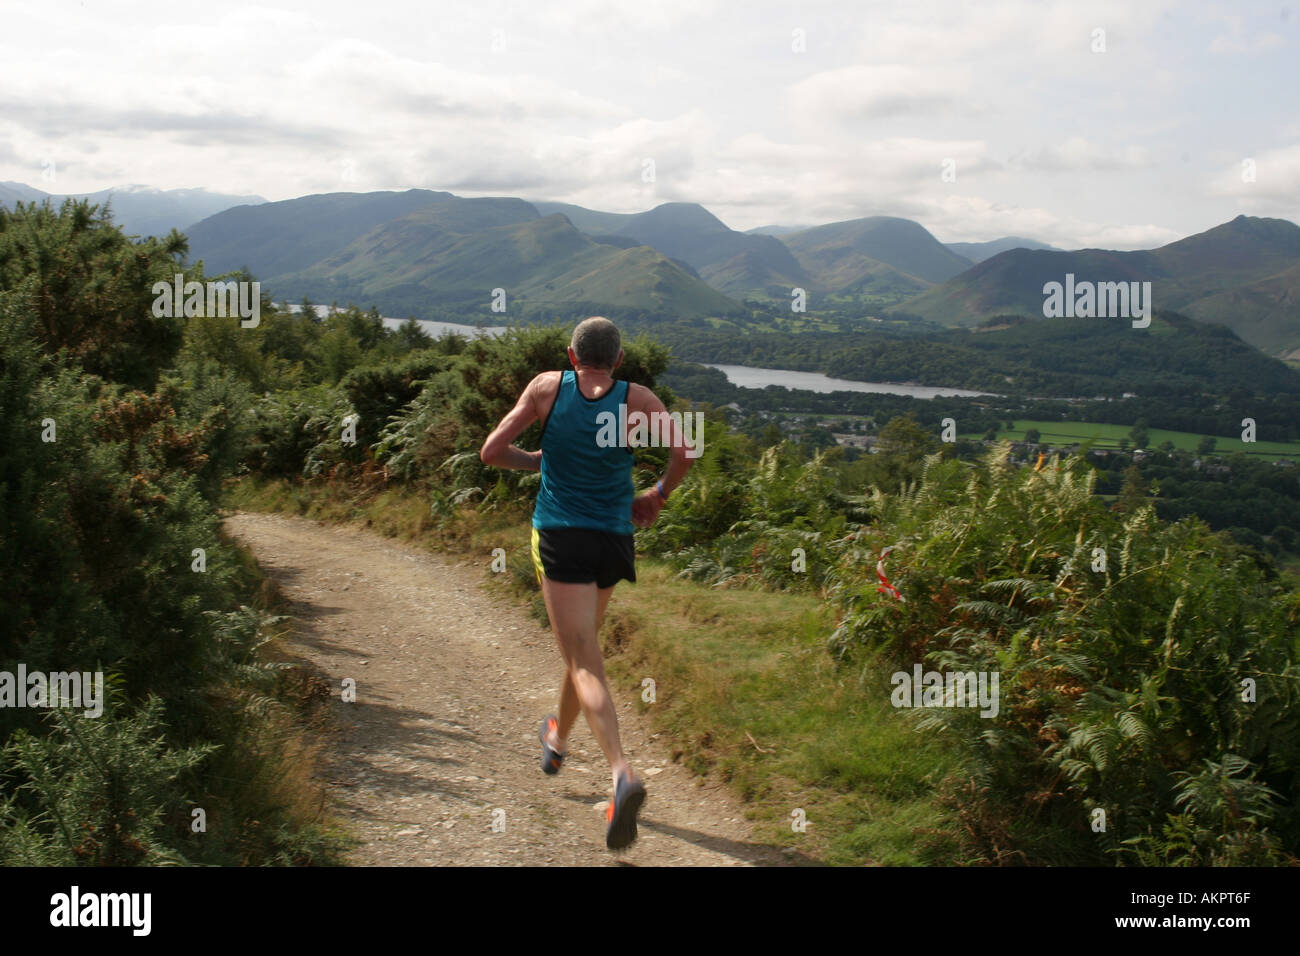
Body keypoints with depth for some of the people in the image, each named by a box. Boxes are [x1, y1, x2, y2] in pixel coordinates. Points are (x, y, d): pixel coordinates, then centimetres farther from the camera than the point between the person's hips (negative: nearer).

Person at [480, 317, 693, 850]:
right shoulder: (636, 399, 1)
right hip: (613, 540, 3)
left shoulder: (548, 387, 0)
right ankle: (557, 741, 46)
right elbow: (683, 451, -11)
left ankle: (623, 773, -28)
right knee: (584, 642, 25)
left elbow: (492, 452, 1)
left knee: (584, 662, -8)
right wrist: (659, 495, 7)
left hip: (560, 537, -3)